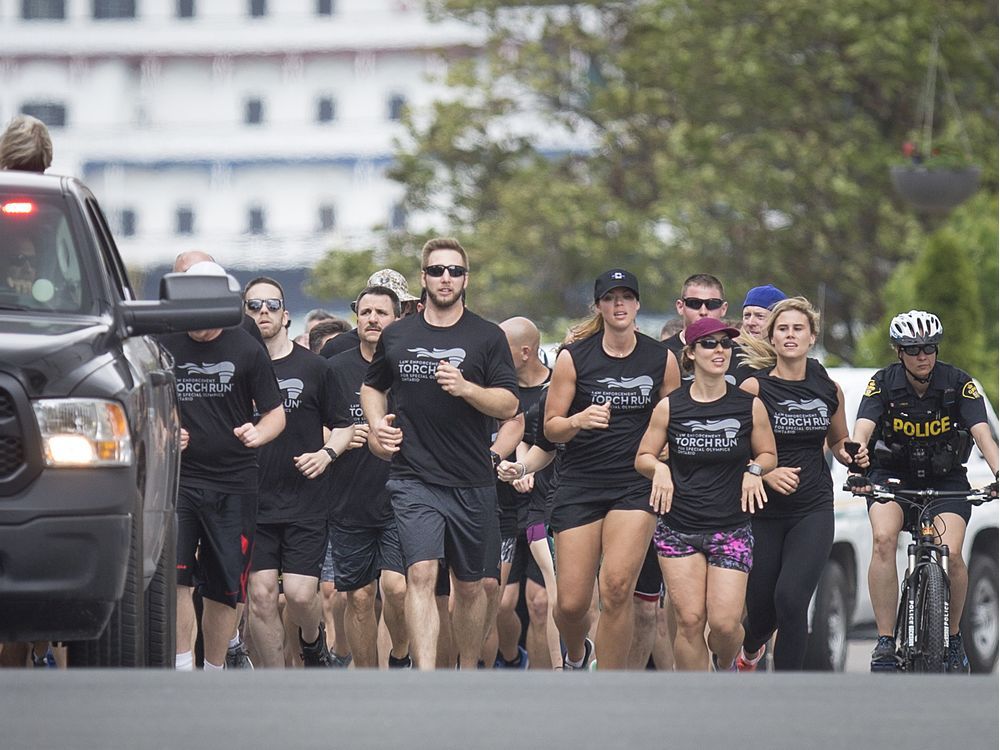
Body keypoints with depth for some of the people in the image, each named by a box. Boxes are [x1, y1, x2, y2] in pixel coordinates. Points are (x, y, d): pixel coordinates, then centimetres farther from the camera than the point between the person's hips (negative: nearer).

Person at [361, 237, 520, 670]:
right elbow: (372, 386, 27)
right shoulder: (397, 337, 10)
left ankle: (468, 671, 30)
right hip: (414, 480, -1)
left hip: (472, 483, 1)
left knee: (469, 586, 11)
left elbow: (508, 405, -2)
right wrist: (376, 425, 8)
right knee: (421, 575, -17)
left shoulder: (487, 337, 4)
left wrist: (466, 388, -18)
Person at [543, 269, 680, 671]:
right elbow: (550, 427, 2)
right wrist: (579, 421, -19)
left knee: (617, 588, -20)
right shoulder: (573, 358, 0)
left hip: (637, 486, 0)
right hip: (580, 485, 0)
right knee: (572, 603, -3)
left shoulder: (662, 359, 4)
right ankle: (576, 654, 34)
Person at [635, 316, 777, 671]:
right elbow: (642, 457, 11)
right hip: (678, 529, 0)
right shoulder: (670, 407, 1)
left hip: (731, 530, 0)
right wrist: (659, 469, -11)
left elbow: (768, 455, 15)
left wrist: (754, 470, -6)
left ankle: (725, 666, 24)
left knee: (724, 623, -10)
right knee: (689, 619, -9)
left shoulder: (750, 406, 2)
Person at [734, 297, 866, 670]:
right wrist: (765, 472, -23)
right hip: (763, 510, -1)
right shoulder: (754, 388, -8)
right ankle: (751, 648, 46)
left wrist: (851, 455, -1)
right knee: (760, 607, 7)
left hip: (813, 511, 1)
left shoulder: (829, 390, 3)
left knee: (791, 599, -19)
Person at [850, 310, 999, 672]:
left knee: (951, 554, -23)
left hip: (946, 479, 0)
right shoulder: (883, 383, -14)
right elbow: (862, 429, -27)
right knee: (883, 539, -29)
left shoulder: (958, 384, -14)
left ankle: (954, 638, 3)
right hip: (893, 476, 0)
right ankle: (885, 642, -24)